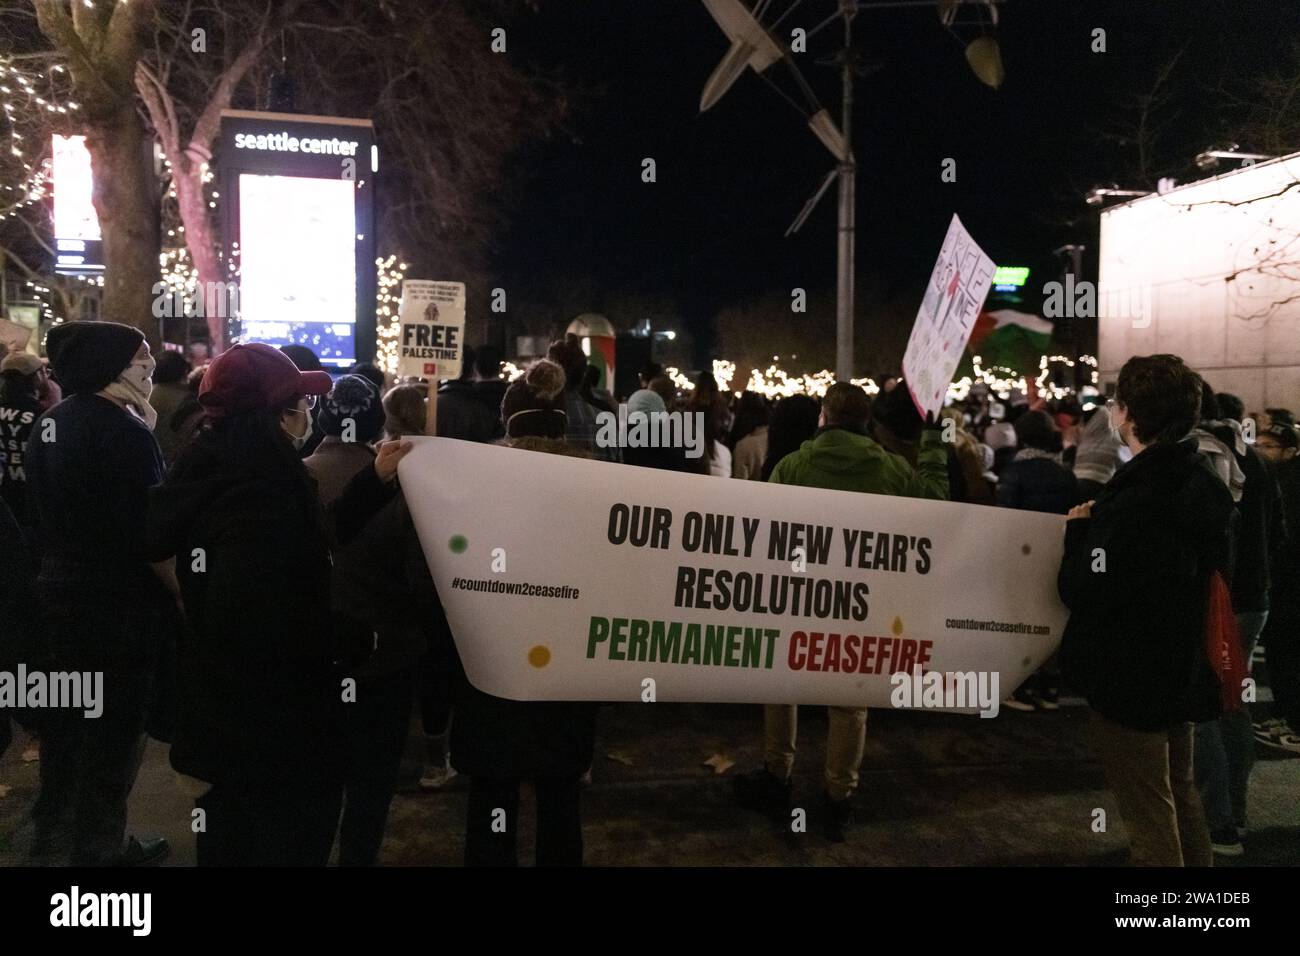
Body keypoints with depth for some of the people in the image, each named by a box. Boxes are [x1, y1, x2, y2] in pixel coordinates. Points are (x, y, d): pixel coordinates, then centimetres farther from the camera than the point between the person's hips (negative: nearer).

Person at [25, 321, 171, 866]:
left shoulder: (50, 423, 6)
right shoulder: (122, 428, -20)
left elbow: (44, 508, 15)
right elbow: (146, 526, -22)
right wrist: (181, 590, -15)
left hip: (63, 589, 8)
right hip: (120, 598, -8)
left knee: (67, 710, 20)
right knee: (116, 721, 5)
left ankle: (55, 826, 36)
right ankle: (100, 845, 18)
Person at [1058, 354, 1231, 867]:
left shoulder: (1136, 498, -27)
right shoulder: (1199, 482, 2)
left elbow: (1081, 592, -27)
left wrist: (1080, 531, -10)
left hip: (1129, 680, -9)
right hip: (1182, 668, 9)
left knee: (1148, 812, 6)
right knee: (1179, 794, 25)